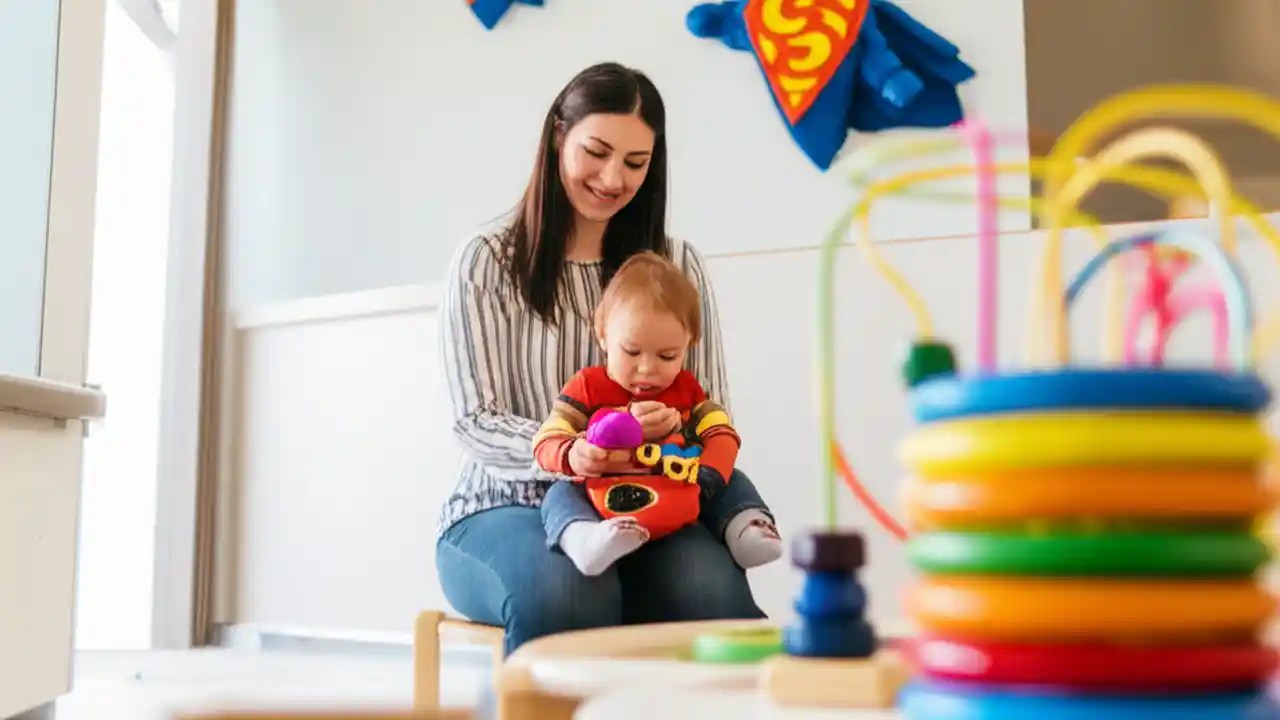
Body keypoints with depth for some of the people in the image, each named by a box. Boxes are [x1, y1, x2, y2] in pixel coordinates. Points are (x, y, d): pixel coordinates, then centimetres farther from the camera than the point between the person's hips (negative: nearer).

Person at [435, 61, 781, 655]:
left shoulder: (676, 265, 12)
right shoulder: (485, 263, 3)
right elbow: (476, 422, -4)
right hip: (508, 506, -1)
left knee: (715, 593, -33)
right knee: (566, 594, -37)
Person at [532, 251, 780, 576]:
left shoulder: (687, 388, 12)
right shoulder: (588, 387, 3)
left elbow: (723, 436, 1)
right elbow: (546, 443, -5)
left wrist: (706, 476, -22)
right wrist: (573, 456, -31)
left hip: (677, 501, 3)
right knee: (560, 494, -28)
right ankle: (584, 539, -59)